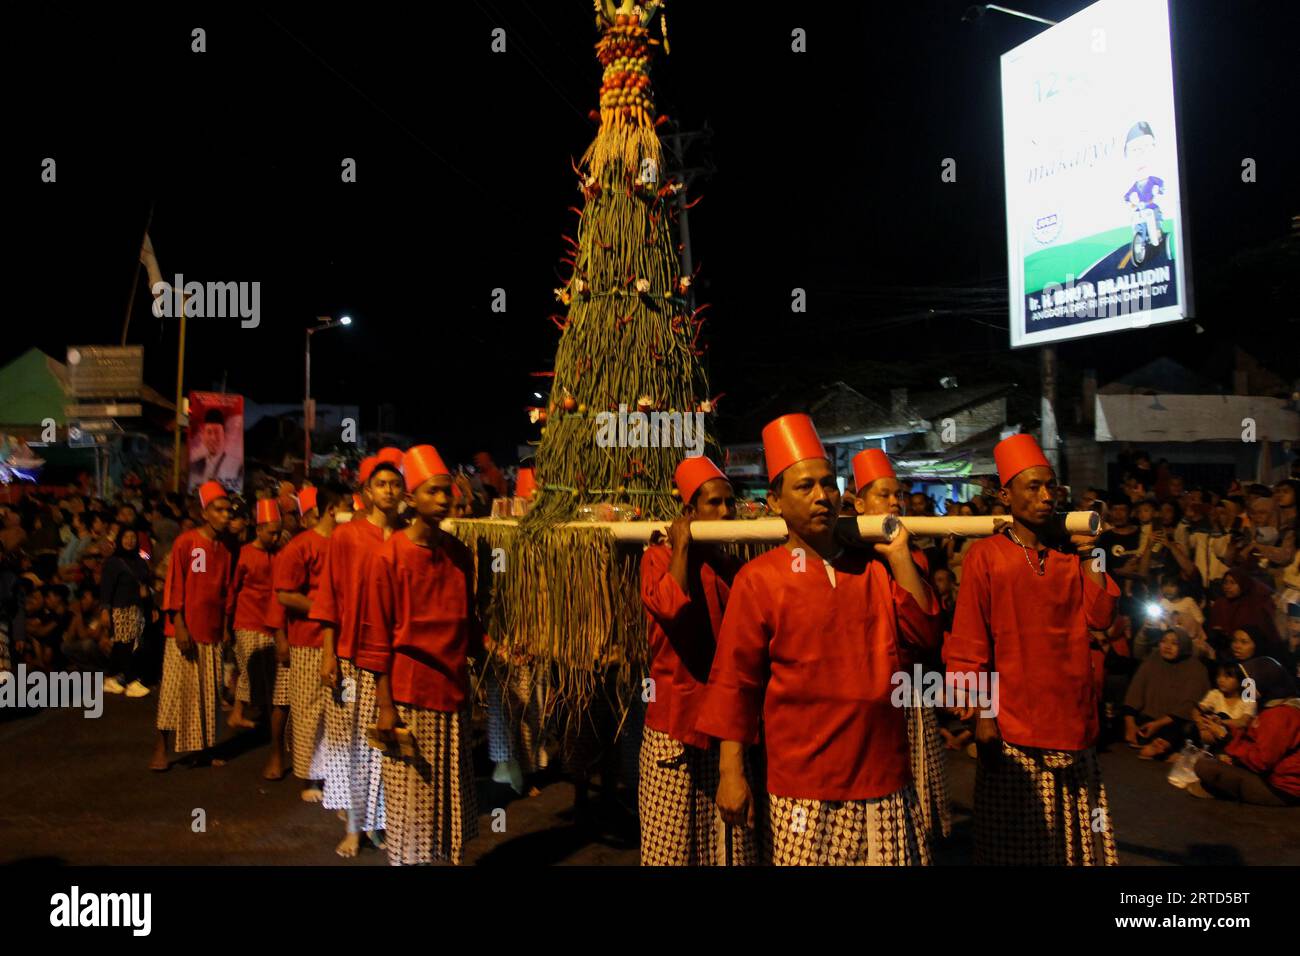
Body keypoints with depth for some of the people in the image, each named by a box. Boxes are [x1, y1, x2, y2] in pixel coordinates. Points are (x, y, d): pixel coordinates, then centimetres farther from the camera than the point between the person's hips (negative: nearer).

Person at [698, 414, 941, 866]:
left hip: (886, 780, 4)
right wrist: (731, 772, -9)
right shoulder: (758, 579, -5)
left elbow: (924, 633, 0)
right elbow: (734, 680, -5)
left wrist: (899, 556, -3)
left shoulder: (875, 568, 8)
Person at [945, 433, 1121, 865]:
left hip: (1072, 719, 4)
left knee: (1074, 833, 13)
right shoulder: (986, 555, -6)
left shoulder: (1071, 552, 9)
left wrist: (1089, 555, -4)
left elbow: (1100, 617, -1)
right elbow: (968, 643, -7)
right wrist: (981, 714, -10)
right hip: (1012, 725, -4)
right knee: (1018, 838, 7)